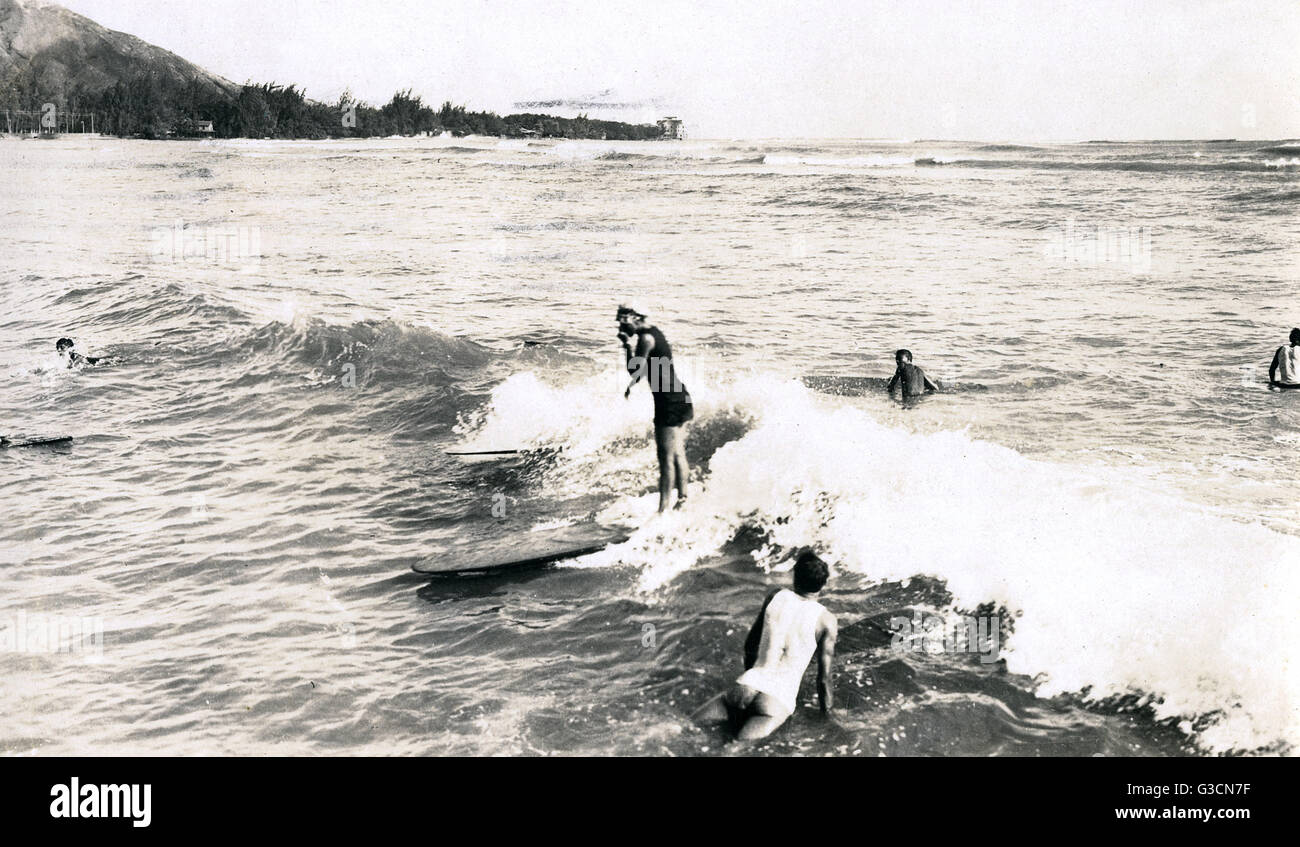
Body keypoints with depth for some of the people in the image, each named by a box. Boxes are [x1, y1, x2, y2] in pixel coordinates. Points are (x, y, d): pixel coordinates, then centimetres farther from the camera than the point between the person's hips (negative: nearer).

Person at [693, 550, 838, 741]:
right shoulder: (826, 620, 2)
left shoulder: (776, 597, 12)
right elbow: (824, 676, 4)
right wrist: (827, 708, 20)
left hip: (748, 685, 3)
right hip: (779, 699, -3)